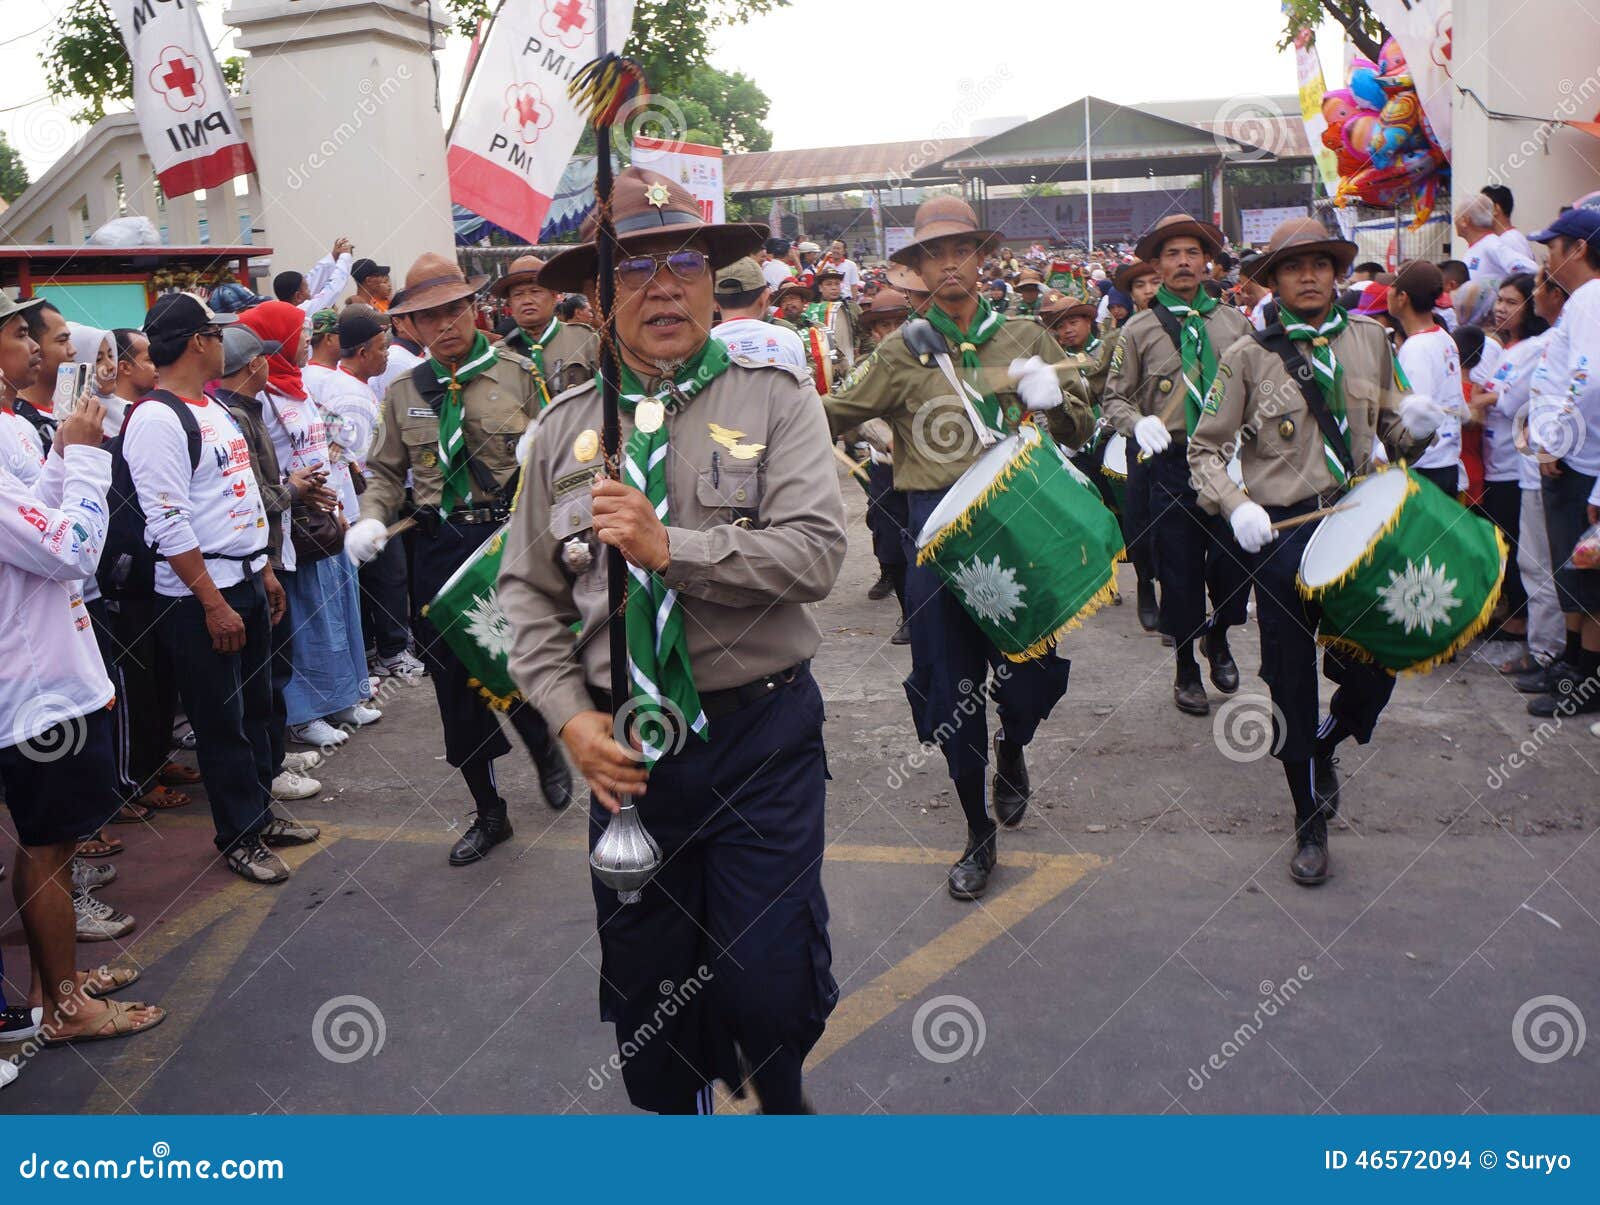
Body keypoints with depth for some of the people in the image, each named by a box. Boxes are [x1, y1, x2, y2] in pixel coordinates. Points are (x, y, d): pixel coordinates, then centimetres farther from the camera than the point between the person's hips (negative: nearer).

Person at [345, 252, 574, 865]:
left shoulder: (518, 373, -2)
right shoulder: (404, 392, 8)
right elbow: (387, 470, 15)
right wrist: (371, 519, -4)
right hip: (437, 550, 4)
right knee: (453, 683, 8)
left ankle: (544, 747, 36)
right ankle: (489, 811, 26)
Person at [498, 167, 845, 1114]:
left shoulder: (777, 399, -2)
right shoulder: (566, 427, 7)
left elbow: (815, 553, -14)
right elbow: (529, 590, 7)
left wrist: (671, 548, -21)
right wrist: (572, 716, -5)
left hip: (760, 732, -2)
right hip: (625, 744, 3)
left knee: (769, 984, 2)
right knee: (643, 982, 14)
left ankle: (775, 1099, 34)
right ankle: (673, 1111, 41)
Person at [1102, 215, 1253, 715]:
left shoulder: (1235, 323, 9)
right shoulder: (1139, 329, 3)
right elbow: (1115, 397, 4)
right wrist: (1138, 424, -16)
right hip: (1173, 463, -2)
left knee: (1235, 557, 1)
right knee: (1180, 567, 4)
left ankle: (1218, 637, 33)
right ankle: (1186, 667, 23)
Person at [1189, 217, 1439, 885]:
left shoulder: (1369, 339, 9)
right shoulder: (1247, 355, -2)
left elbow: (1390, 429, 18)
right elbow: (1206, 448, 0)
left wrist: (1413, 423, -6)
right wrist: (1235, 505, -16)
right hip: (1282, 534, -3)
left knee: (1376, 663, 2)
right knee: (1291, 678, 4)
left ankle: (1324, 746, 37)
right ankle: (1310, 823, 21)